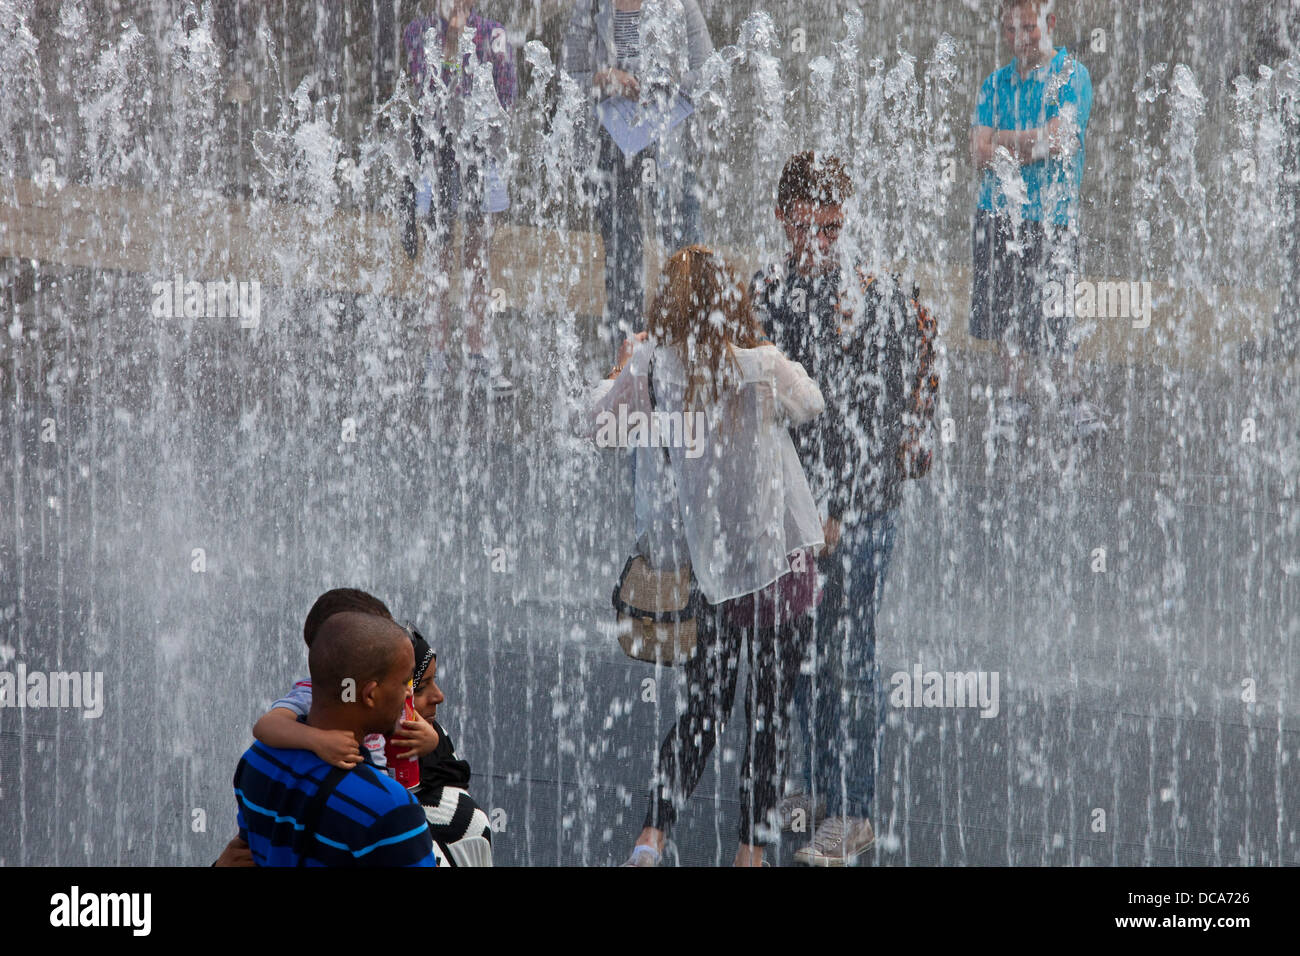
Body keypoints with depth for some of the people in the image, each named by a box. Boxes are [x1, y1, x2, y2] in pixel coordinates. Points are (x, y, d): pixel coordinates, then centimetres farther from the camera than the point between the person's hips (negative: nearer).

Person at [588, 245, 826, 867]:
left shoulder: (651, 366, -7)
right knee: (768, 714, 8)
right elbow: (810, 406, 16)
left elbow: (600, 425, 8)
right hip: (783, 559, -1)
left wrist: (622, 370, 24)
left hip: (714, 569, 1)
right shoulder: (764, 368, -6)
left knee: (703, 712, 14)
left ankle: (652, 837, 1)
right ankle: (752, 849, 11)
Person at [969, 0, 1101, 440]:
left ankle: (1071, 399, 13)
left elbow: (1058, 140, -13)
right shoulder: (997, 83, 12)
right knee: (1001, 316, 8)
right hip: (999, 211, 5)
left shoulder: (1071, 75, -2)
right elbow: (980, 154, 5)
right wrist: (1030, 143, -9)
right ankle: (1013, 401, 23)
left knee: (1050, 318, -5)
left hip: (1051, 215, -5)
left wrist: (1002, 141, -4)